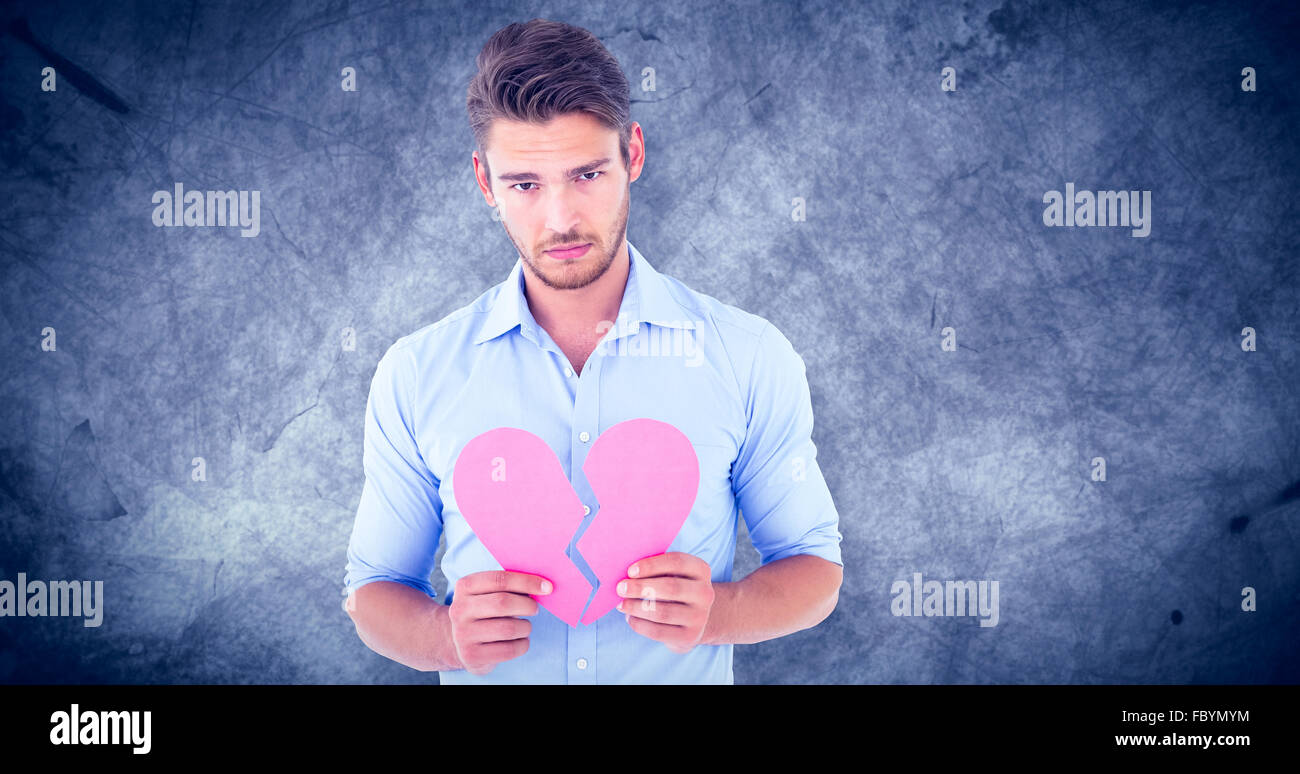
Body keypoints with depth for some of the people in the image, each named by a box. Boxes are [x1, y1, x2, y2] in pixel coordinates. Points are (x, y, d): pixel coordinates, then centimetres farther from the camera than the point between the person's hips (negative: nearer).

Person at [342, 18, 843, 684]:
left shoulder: (752, 359, -8)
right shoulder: (414, 376, -6)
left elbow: (815, 570, -2)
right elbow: (372, 592, 0)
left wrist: (715, 611, -21)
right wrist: (447, 635, -20)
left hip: (689, 673, 0)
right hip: (483, 674, 1)